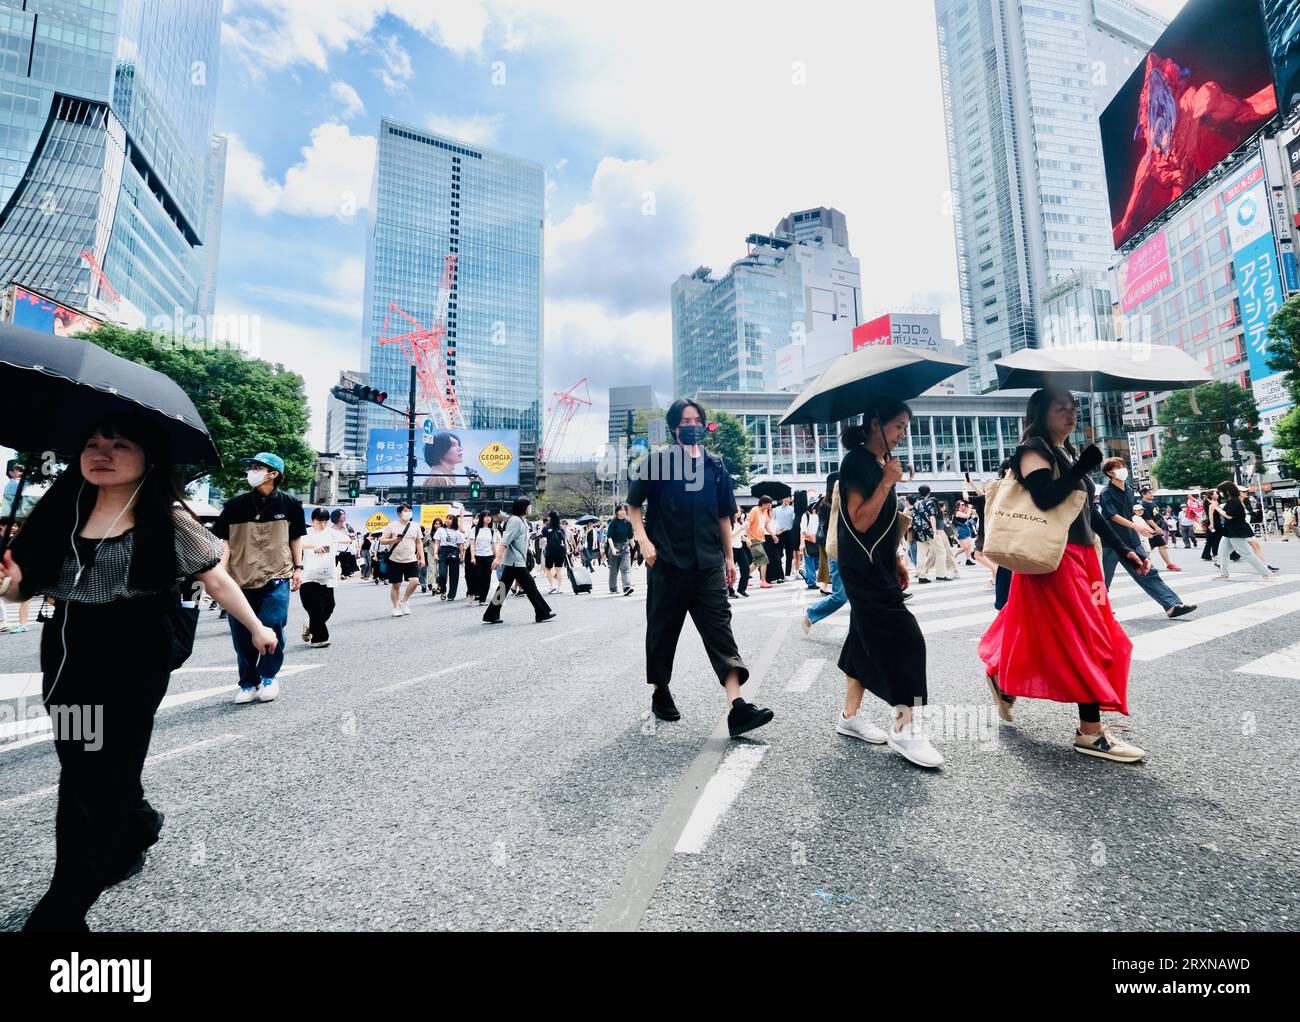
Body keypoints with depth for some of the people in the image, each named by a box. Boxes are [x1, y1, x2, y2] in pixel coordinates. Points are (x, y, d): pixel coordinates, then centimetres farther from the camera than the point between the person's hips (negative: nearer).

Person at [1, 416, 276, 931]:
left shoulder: (167, 519, -8)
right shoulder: (60, 511, 5)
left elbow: (217, 581, -2)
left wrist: (256, 628, 5)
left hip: (133, 660, -5)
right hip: (65, 656, 5)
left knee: (99, 780, 0)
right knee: (79, 769, 16)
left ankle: (61, 911, 15)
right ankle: (137, 826, 44)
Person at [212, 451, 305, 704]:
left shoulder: (289, 505, 0)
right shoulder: (236, 505, 2)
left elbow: (295, 538, 12)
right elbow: (225, 542, 4)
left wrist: (298, 568, 8)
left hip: (276, 579, -2)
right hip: (240, 580, 2)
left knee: (272, 629, -10)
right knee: (242, 638, 8)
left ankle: (268, 677, 15)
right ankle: (248, 683, 27)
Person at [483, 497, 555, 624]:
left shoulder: (522, 521, 18)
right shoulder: (516, 520, -13)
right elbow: (505, 540, -23)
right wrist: (498, 558, -30)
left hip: (512, 562, 10)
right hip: (516, 562, -10)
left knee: (503, 589, 9)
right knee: (530, 586, -3)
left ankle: (491, 616, 11)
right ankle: (543, 613, 4)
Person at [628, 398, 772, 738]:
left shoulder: (715, 466, 9)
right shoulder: (656, 462, -2)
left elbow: (724, 516, 14)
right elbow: (634, 505, 4)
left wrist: (729, 558, 13)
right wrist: (644, 541, -10)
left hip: (709, 564, 3)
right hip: (667, 563, -2)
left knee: (720, 629, -4)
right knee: (663, 631, 9)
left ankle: (737, 707, -7)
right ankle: (661, 693, 29)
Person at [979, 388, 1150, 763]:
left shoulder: (1068, 454, 19)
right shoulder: (1032, 450, -7)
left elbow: (1091, 512, 20)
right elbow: (1046, 498, -24)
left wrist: (1124, 550, 16)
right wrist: (1084, 466, -16)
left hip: (1080, 557, 9)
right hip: (1053, 559, -9)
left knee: (1042, 635, 14)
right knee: (1082, 639, -7)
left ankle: (1002, 676, 33)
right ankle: (1090, 731, 0)